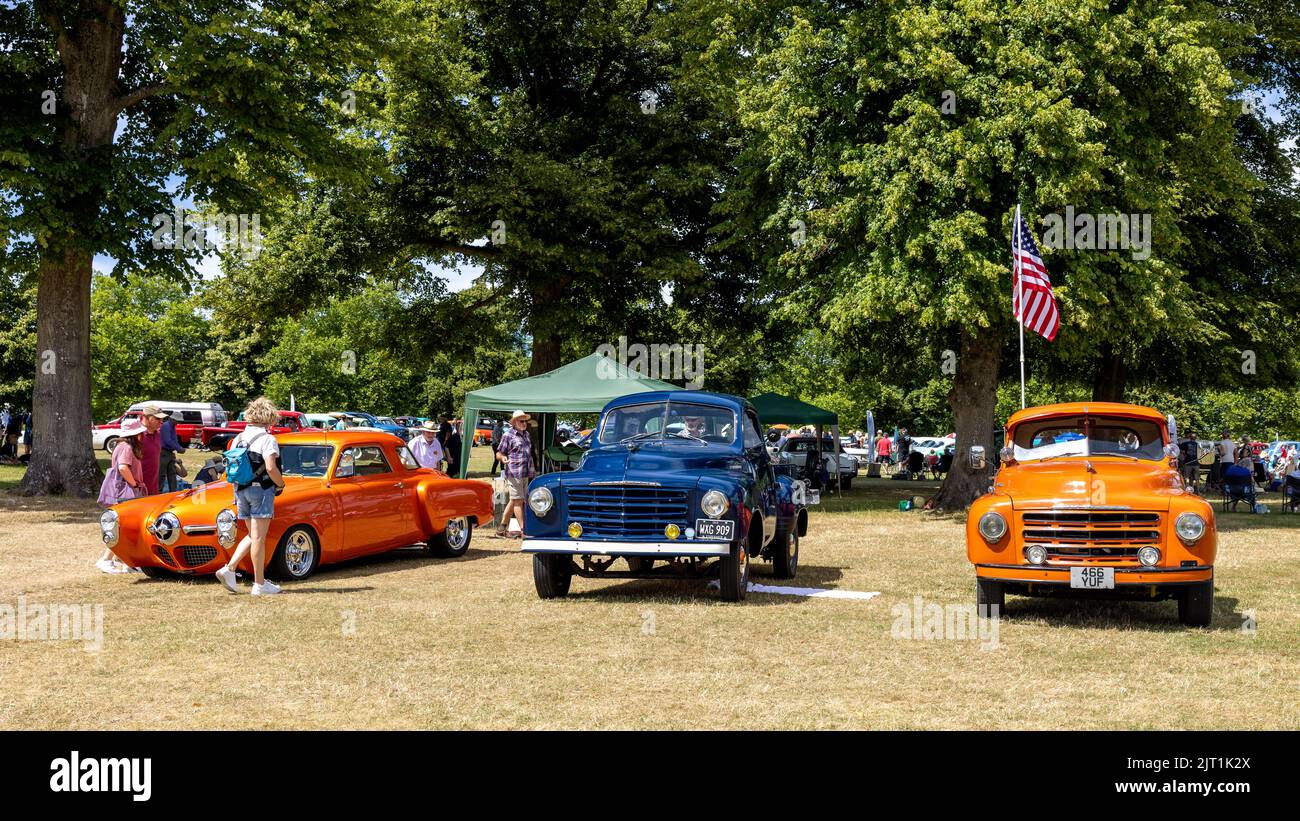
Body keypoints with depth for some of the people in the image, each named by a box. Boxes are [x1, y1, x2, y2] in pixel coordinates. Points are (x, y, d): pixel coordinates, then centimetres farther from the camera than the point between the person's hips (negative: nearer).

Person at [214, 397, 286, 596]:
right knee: (258, 538, -2)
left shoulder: (238, 439, 10)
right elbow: (271, 468, -19)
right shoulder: (267, 439, -12)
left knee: (253, 536, 17)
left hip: (240, 490, 7)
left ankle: (229, 568, 3)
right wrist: (281, 484, -4)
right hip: (261, 490, -7)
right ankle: (260, 584, 4)